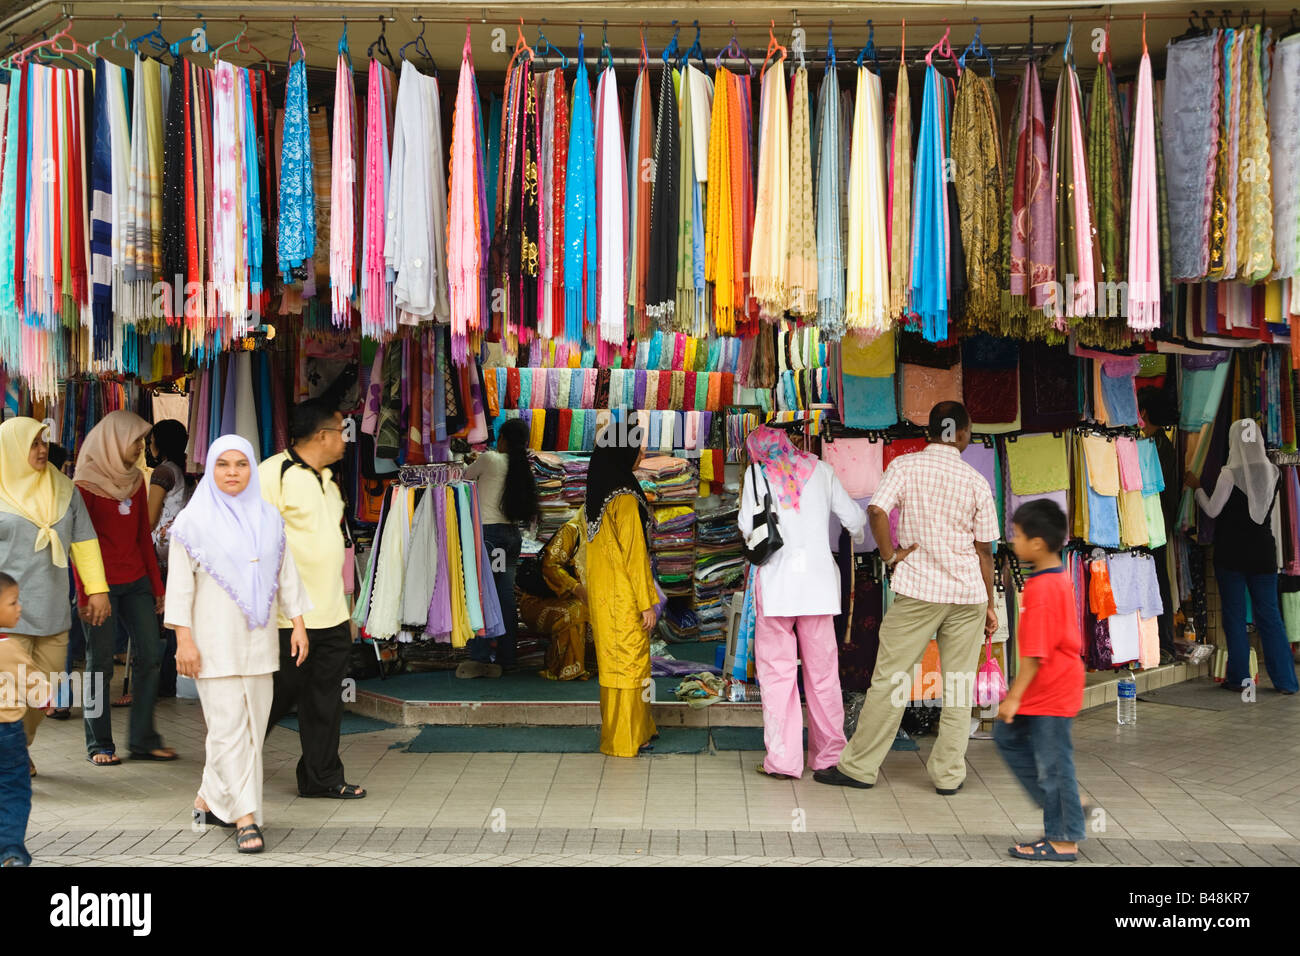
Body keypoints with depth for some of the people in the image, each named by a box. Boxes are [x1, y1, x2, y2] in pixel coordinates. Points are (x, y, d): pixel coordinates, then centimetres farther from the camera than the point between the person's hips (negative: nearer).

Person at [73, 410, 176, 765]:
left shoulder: (135, 479, 13)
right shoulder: (87, 482, -5)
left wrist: (157, 584, 14)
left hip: (136, 581, 6)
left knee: (149, 654, 1)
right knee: (100, 662, 1)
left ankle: (143, 739, 9)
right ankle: (99, 745, 11)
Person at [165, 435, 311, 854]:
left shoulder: (270, 519, 8)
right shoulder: (193, 521, -3)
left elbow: (287, 576, 11)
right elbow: (180, 584, -5)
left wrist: (298, 624, 5)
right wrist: (184, 639, -10)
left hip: (259, 641, 5)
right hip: (215, 641, -4)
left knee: (252, 725, 8)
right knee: (229, 727, -6)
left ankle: (210, 799, 26)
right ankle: (246, 817, -2)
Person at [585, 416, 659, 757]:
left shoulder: (593, 497, 8)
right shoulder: (625, 497, -19)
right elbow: (635, 552, -18)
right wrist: (648, 602, -13)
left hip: (599, 596, 9)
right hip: (624, 597, -9)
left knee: (611, 660, 15)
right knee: (629, 661, 1)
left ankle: (640, 728, 28)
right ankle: (626, 738, 8)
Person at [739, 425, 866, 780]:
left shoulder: (757, 473, 1)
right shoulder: (819, 469, 7)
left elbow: (747, 527, -3)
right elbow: (852, 517, 11)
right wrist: (859, 531, 33)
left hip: (776, 581, -2)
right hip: (818, 580, 3)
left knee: (777, 671, 2)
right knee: (822, 670, 11)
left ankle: (783, 759, 1)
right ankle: (828, 754, 19)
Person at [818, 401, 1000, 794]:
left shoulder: (905, 466, -3)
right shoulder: (976, 481, 3)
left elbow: (876, 510, -20)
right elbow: (984, 550, 6)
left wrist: (889, 555, -5)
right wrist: (989, 605, 14)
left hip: (919, 589, -2)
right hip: (968, 592, 2)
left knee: (890, 678, 3)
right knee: (959, 685, 9)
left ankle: (858, 766, 8)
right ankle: (949, 773, 13)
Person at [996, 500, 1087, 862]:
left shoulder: (1042, 589, -24)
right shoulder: (1059, 578, 7)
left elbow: (1035, 652, -25)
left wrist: (1015, 696, -20)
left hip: (1052, 692, -10)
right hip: (1051, 686, 10)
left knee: (1052, 763, 0)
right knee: (1007, 736, 18)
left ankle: (1064, 841, 13)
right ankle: (1065, 806, 24)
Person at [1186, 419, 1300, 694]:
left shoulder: (1230, 474, -13)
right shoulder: (1273, 472, 2)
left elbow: (1212, 510, -6)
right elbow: (1270, 509, 12)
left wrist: (1197, 487, 5)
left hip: (1232, 553, -4)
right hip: (1263, 552, 4)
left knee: (1234, 616, 4)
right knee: (1269, 615, 8)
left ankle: (1239, 677, 7)